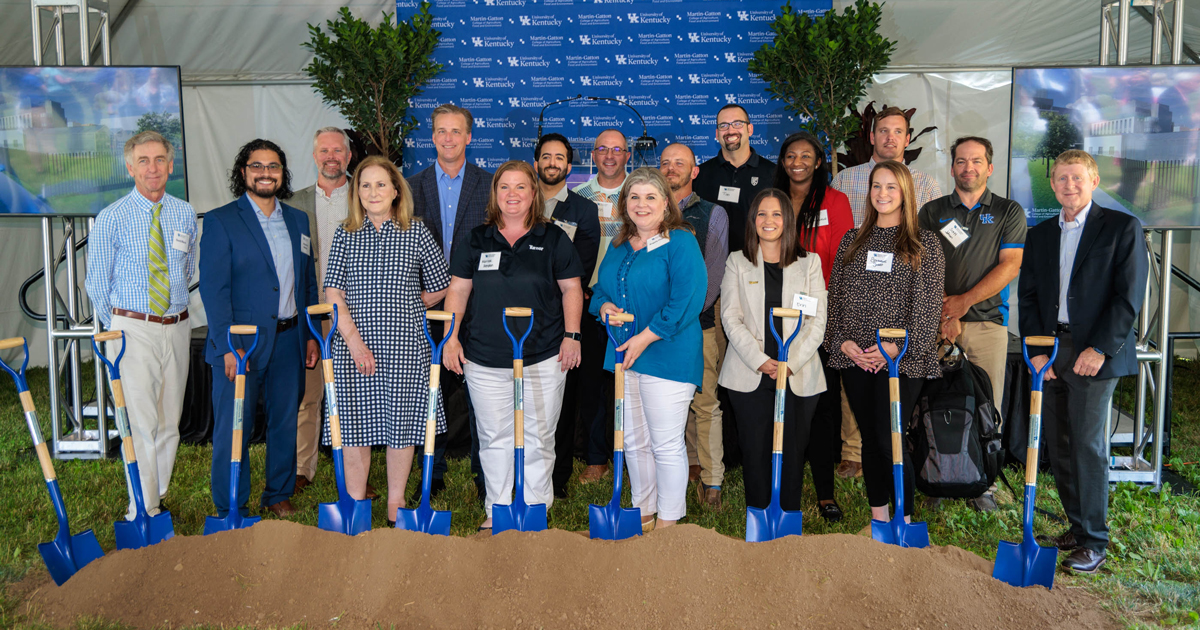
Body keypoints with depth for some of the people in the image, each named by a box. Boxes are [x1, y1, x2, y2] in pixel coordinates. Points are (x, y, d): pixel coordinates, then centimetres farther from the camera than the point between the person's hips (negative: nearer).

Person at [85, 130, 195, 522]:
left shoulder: (185, 214, 5)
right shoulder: (112, 218, -5)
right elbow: (98, 283, 2)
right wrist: (119, 328, 4)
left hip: (177, 327, 4)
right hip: (133, 328, -4)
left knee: (170, 423, 12)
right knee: (141, 423, -5)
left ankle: (158, 496, 28)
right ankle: (143, 512, 5)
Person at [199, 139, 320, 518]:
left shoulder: (298, 220, 12)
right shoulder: (220, 221, -3)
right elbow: (213, 288, -9)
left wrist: (312, 335, 10)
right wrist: (229, 346, -16)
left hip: (289, 340, 5)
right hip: (242, 342, -4)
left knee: (285, 421, 13)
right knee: (234, 428, 2)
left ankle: (279, 494, 30)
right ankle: (230, 511, 16)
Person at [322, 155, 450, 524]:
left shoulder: (416, 232, 3)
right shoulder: (344, 234, 5)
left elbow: (439, 288, 9)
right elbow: (333, 294, -2)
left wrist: (402, 311, 8)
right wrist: (354, 339, -12)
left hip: (405, 345, 0)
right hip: (354, 345, 1)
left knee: (402, 421, 6)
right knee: (356, 421, 6)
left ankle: (396, 501, 22)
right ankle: (355, 502, 21)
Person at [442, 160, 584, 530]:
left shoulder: (553, 239, 5)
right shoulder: (476, 241, 9)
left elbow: (571, 289, 5)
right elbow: (458, 291, 10)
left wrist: (571, 335, -3)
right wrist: (450, 337, 1)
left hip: (543, 357, -1)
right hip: (485, 360, 2)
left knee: (538, 438, 5)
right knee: (494, 437, 8)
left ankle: (536, 507, 20)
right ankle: (498, 508, 22)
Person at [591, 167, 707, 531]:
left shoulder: (681, 243, -8)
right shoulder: (618, 246, 14)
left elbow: (685, 300, -18)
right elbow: (601, 287, 23)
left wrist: (644, 337, -19)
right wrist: (604, 306, -2)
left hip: (668, 358, -7)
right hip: (622, 356, 7)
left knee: (666, 444, 1)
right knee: (632, 441, 15)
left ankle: (668, 519, 16)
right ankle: (643, 511, 30)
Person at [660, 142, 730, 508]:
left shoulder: (713, 214, 6)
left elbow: (714, 272, -2)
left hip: (700, 318, -3)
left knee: (705, 401, -5)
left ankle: (712, 479, 0)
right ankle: (693, 462, 21)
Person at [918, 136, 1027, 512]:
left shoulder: (1009, 212, 9)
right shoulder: (932, 212, 12)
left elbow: (1010, 265, -1)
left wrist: (963, 301, -10)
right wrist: (942, 310, -8)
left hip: (988, 321, -1)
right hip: (937, 322, 1)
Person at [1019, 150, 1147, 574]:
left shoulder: (1122, 227, 0)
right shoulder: (1040, 234, 15)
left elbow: (1130, 295, -7)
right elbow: (1028, 296, 12)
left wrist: (1099, 349, -14)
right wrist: (1035, 349, 0)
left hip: (1094, 353, -5)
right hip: (1050, 352, 5)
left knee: (1088, 445, -5)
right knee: (1058, 446, 8)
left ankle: (1094, 542, 5)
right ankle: (1078, 527, 22)